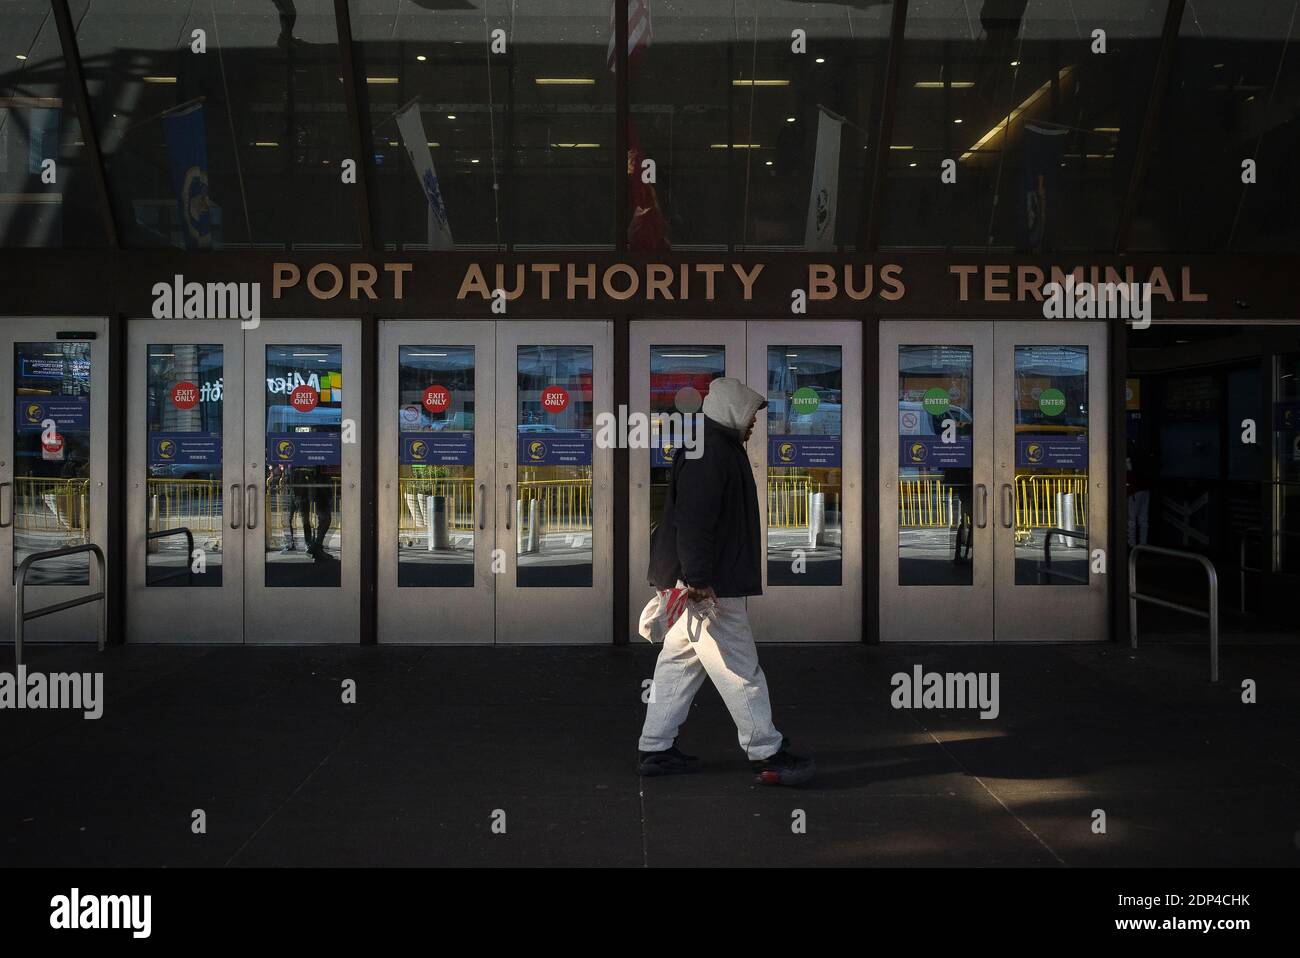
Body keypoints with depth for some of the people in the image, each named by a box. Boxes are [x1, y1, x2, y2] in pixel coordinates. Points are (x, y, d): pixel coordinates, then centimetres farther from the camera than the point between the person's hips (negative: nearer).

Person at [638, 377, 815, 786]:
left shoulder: (719, 447, 18)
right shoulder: (709, 453, -16)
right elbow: (692, 522, -24)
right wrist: (698, 579, -27)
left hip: (698, 581, 11)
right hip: (707, 585, -11)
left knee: (680, 660, 14)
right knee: (739, 669, -5)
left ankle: (655, 749, 20)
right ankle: (766, 754, 2)